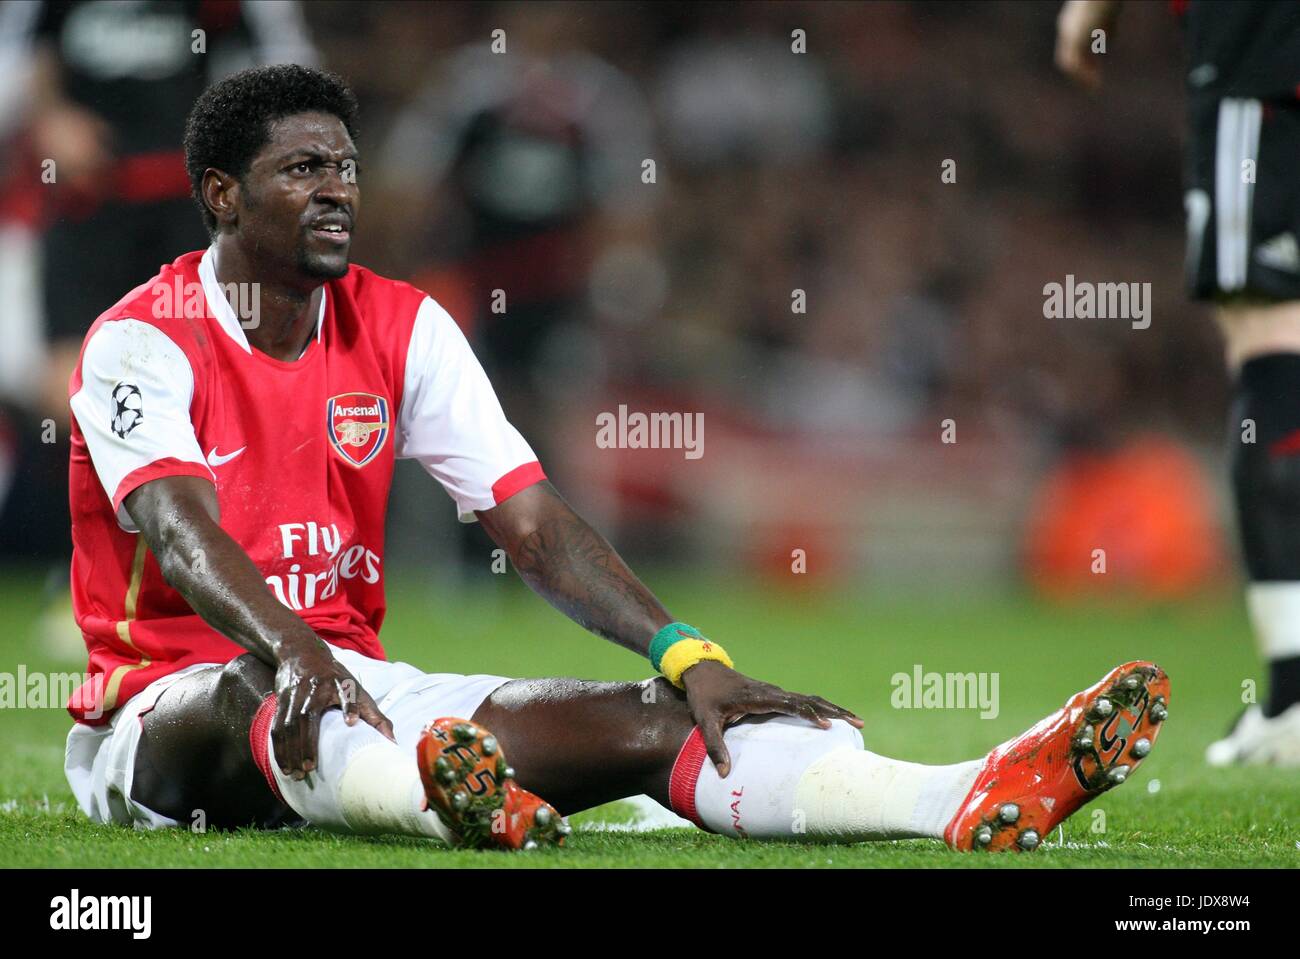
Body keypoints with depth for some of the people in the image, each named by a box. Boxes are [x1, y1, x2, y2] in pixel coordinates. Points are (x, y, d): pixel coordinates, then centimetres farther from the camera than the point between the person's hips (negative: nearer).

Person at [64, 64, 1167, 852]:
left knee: (634, 717, -21)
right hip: (167, 704, -4)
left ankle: (967, 803, -43)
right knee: (264, 701, -42)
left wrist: (692, 660, -16)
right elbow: (182, 531, -28)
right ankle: (441, 798, -79)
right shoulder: (143, 341, -10)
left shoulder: (403, 328, 6)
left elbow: (537, 527, -1)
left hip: (363, 692, 4)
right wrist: (288, 650, -49)